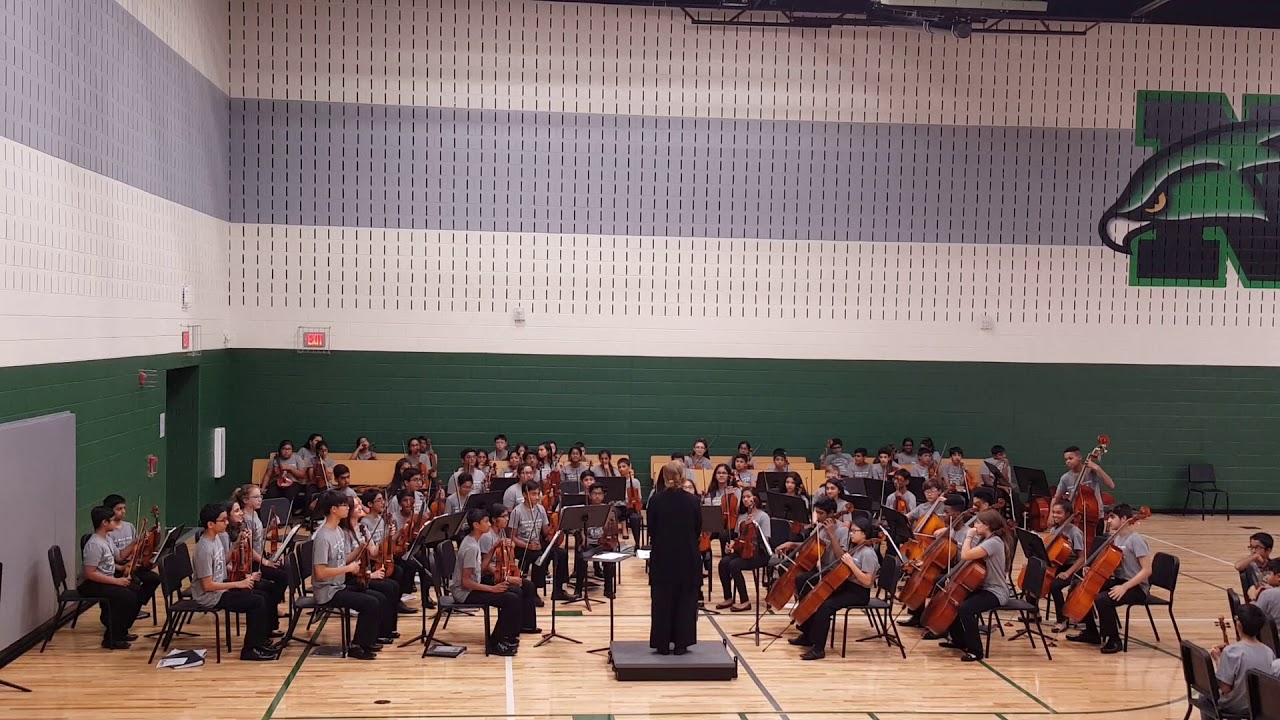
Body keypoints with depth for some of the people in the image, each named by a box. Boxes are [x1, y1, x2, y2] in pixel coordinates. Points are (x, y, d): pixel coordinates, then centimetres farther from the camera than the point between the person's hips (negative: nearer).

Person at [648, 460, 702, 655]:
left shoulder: (655, 500, -10)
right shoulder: (692, 501, -10)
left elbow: (651, 529, -2)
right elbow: (698, 530, -1)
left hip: (662, 556, 0)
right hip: (687, 557, 0)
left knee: (662, 600, 9)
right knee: (685, 600, 10)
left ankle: (662, 643, 12)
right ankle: (681, 643, 11)